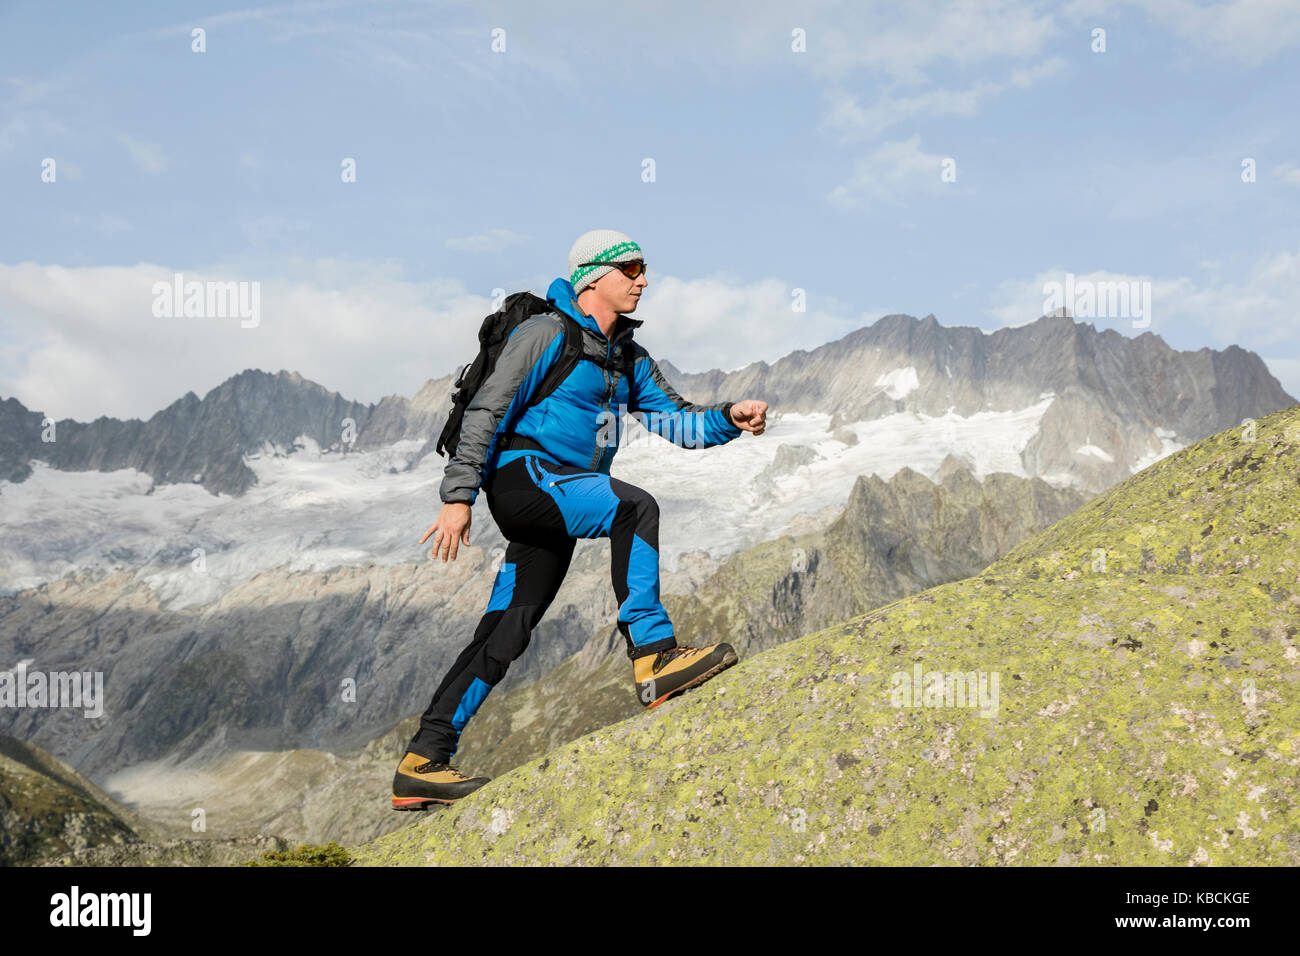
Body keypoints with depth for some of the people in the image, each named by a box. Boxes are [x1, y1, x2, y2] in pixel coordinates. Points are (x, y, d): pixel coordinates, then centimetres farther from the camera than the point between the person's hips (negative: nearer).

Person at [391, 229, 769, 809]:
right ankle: (653, 656, -29)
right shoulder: (547, 334, -4)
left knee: (504, 634, 4)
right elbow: (487, 411, -9)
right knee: (634, 506, -28)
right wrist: (458, 496, -16)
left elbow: (676, 422, 16)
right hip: (523, 475, -8)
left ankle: (421, 765, 7)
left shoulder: (627, 358, 20)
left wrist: (730, 418, -5)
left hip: (552, 519, 8)